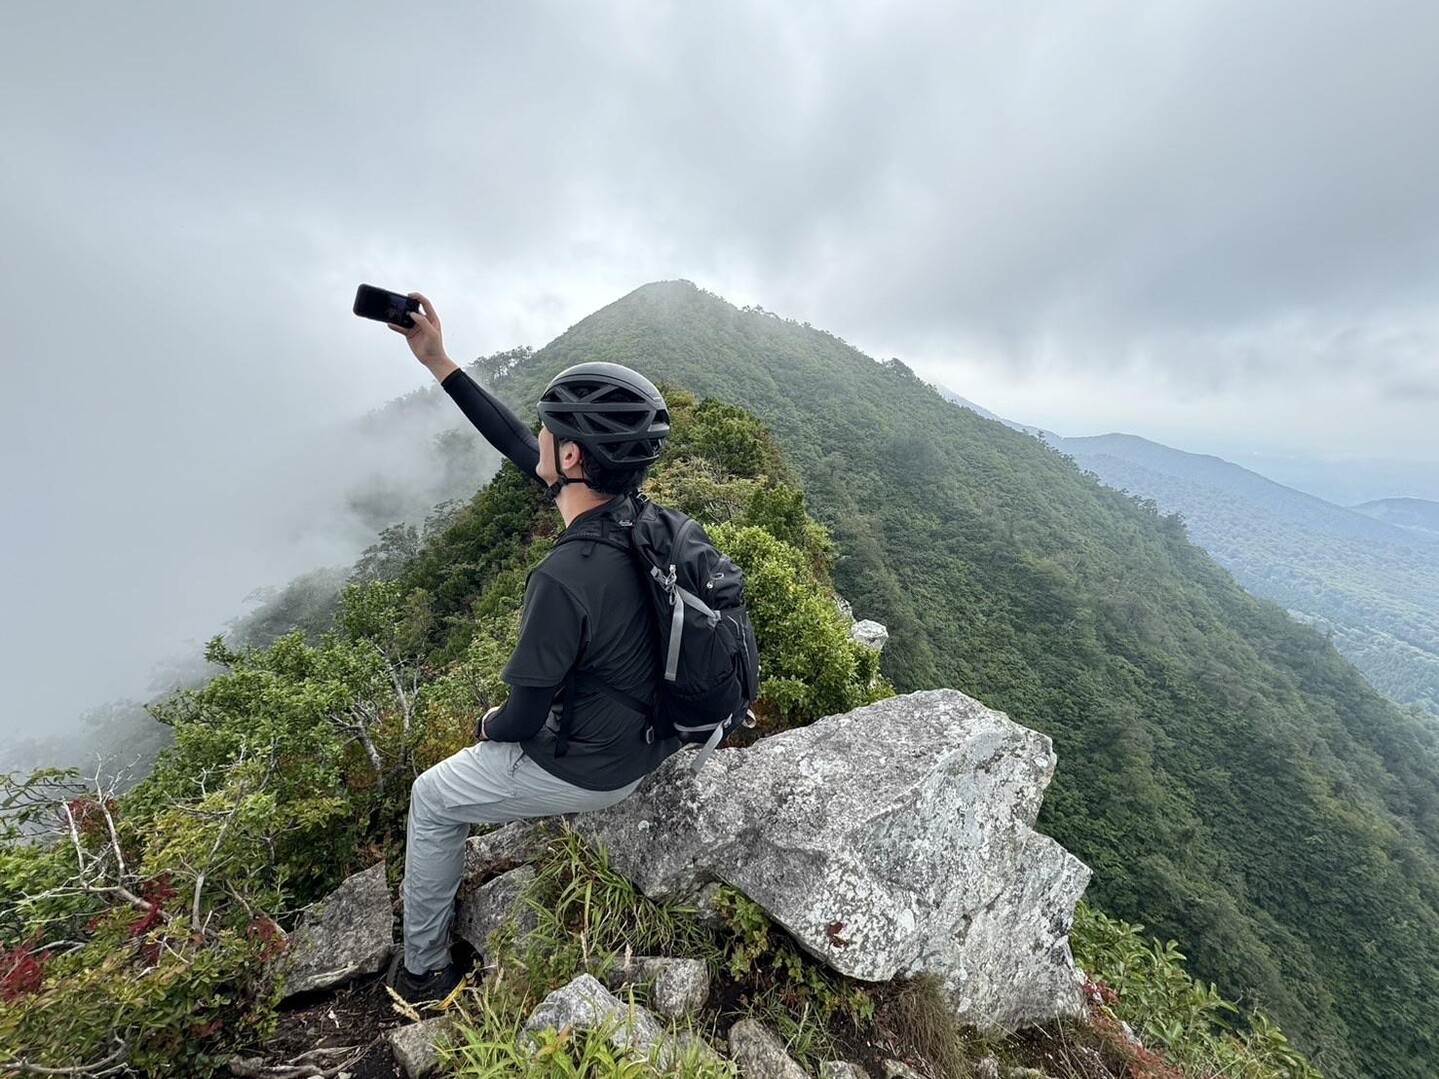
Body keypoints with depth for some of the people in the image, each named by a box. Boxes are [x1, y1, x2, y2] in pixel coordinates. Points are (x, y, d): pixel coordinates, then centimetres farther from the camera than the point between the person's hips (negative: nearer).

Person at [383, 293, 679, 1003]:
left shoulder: (565, 578, -36)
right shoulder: (634, 514, -12)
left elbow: (523, 719, -23)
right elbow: (516, 448, -2)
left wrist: (488, 725, 0)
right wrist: (440, 364, 1)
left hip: (589, 771, -7)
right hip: (650, 741, 7)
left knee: (432, 799, 18)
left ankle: (423, 971, 40)